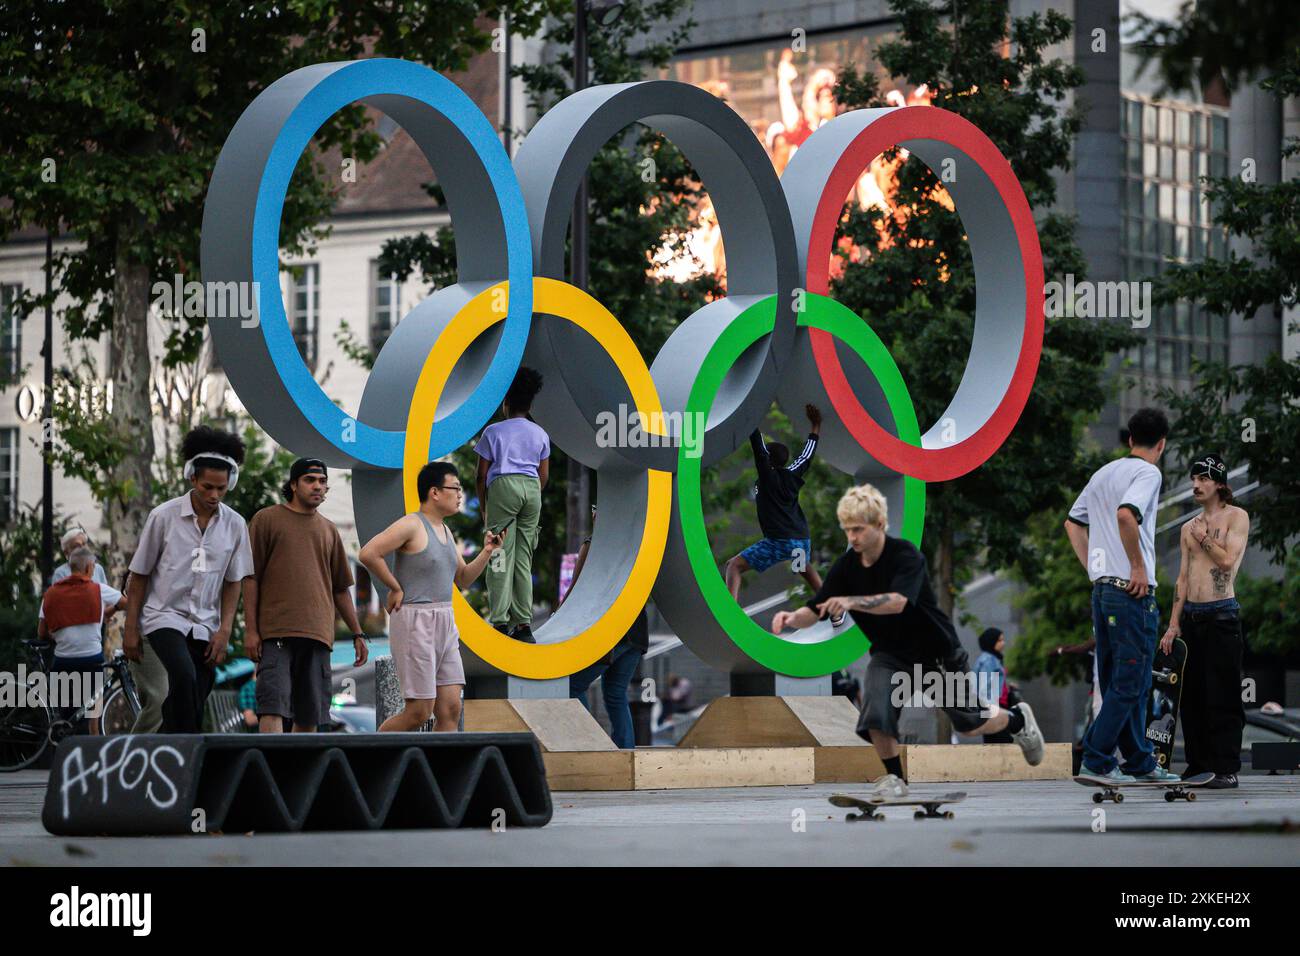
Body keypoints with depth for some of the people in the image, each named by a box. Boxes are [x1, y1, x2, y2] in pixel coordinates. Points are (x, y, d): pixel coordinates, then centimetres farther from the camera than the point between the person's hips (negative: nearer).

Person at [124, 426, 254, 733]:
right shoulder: (164, 516, -6)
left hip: (205, 626, 4)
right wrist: (131, 630, 0)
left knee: (190, 705, 0)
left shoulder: (234, 524, 3)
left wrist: (224, 631, -1)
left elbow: (233, 582, 9)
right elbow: (139, 577, 1)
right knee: (184, 676, -29)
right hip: (165, 616, -4)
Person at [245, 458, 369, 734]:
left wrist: (357, 634, 20)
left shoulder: (328, 530, 20)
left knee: (309, 715, 4)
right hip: (276, 633, -5)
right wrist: (251, 630, -7)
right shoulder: (267, 519, 5)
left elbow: (341, 589, 25)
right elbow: (251, 579, 1)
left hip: (318, 636, 5)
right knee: (273, 706, -15)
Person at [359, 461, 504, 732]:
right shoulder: (411, 525, -10)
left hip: (445, 626, 8)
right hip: (415, 623, -8)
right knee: (419, 712, -9)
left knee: (450, 710, 0)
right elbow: (368, 554, -21)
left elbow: (463, 579, 22)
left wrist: (487, 551, 8)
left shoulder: (445, 531, 17)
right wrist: (395, 588, -12)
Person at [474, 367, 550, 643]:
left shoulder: (493, 432, 9)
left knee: (500, 554, -5)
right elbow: (544, 475, 16)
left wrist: (483, 507, 14)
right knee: (524, 556, 6)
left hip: (503, 486, -3)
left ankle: (499, 621, -15)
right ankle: (523, 623, 3)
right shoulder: (540, 434, 18)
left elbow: (482, 475, 6)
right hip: (532, 488, 3)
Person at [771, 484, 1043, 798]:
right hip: (889, 654, 3)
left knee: (972, 725, 9)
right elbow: (815, 610, -12)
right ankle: (894, 778, -3)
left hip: (937, 652, -3)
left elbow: (897, 602, -42)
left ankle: (1018, 719, 42)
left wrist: (851, 602, -56)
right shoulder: (846, 566, -11)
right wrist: (793, 618, -35)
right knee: (877, 716, -26)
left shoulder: (906, 555, -26)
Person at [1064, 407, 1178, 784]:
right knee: (1130, 682, -5)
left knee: (1118, 682, 11)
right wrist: (1139, 567, -17)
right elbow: (1126, 514, -26)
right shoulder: (1147, 473, -8)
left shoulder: (1103, 473, 17)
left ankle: (1140, 762, 17)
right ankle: (1096, 760, -9)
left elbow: (1073, 523, 23)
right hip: (1133, 592, -9)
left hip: (1101, 588, 9)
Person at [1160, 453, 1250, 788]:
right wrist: (1173, 626, 10)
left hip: (1222, 613, -6)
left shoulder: (1236, 517, 1)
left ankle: (1226, 768, -7)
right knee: (1191, 695, 5)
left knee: (1223, 695, -8)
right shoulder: (1189, 528, 18)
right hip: (1191, 615, 6)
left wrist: (1204, 537, 0)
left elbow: (1228, 560, -13)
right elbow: (1183, 578, 16)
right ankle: (1198, 764, 11)